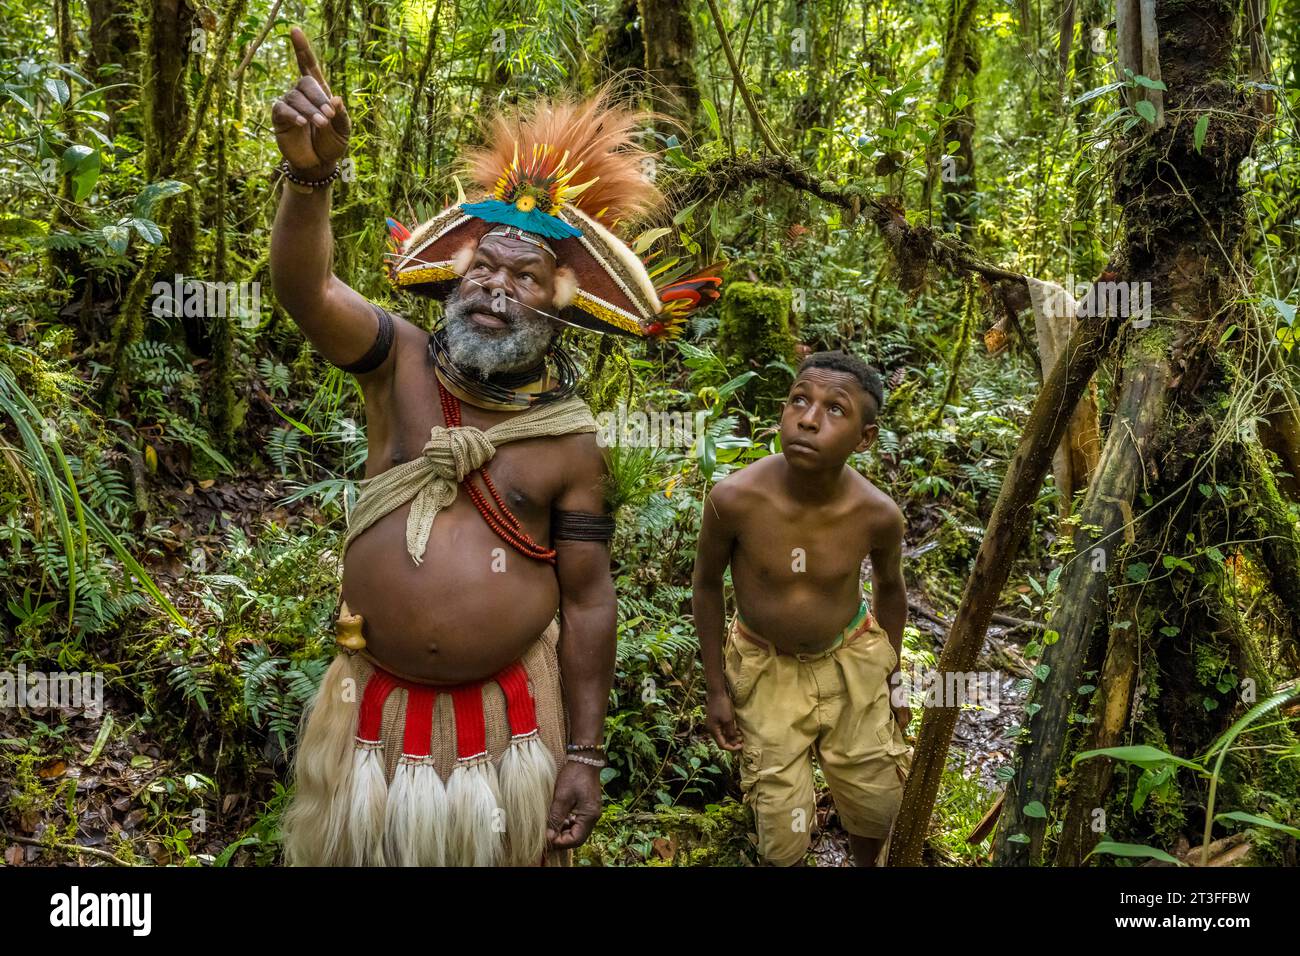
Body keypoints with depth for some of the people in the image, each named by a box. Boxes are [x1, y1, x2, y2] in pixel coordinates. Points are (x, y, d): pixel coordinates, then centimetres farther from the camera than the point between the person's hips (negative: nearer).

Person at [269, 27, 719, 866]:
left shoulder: (570, 442, -6)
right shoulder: (401, 361, -4)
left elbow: (588, 600, -3)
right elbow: (303, 288, -22)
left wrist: (585, 755, -4)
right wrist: (312, 172, -42)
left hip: (509, 716, -1)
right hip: (374, 704, 2)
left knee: (499, 847, 14)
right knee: (354, 846, 18)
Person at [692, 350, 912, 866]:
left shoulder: (877, 513, -23)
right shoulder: (734, 499, -29)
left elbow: (890, 586, 0)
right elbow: (707, 583, -9)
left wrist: (894, 678, 10)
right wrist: (716, 689, -4)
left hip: (851, 660, 2)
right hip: (766, 667, -1)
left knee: (877, 804, 15)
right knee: (783, 834, 4)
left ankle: (868, 863, 50)